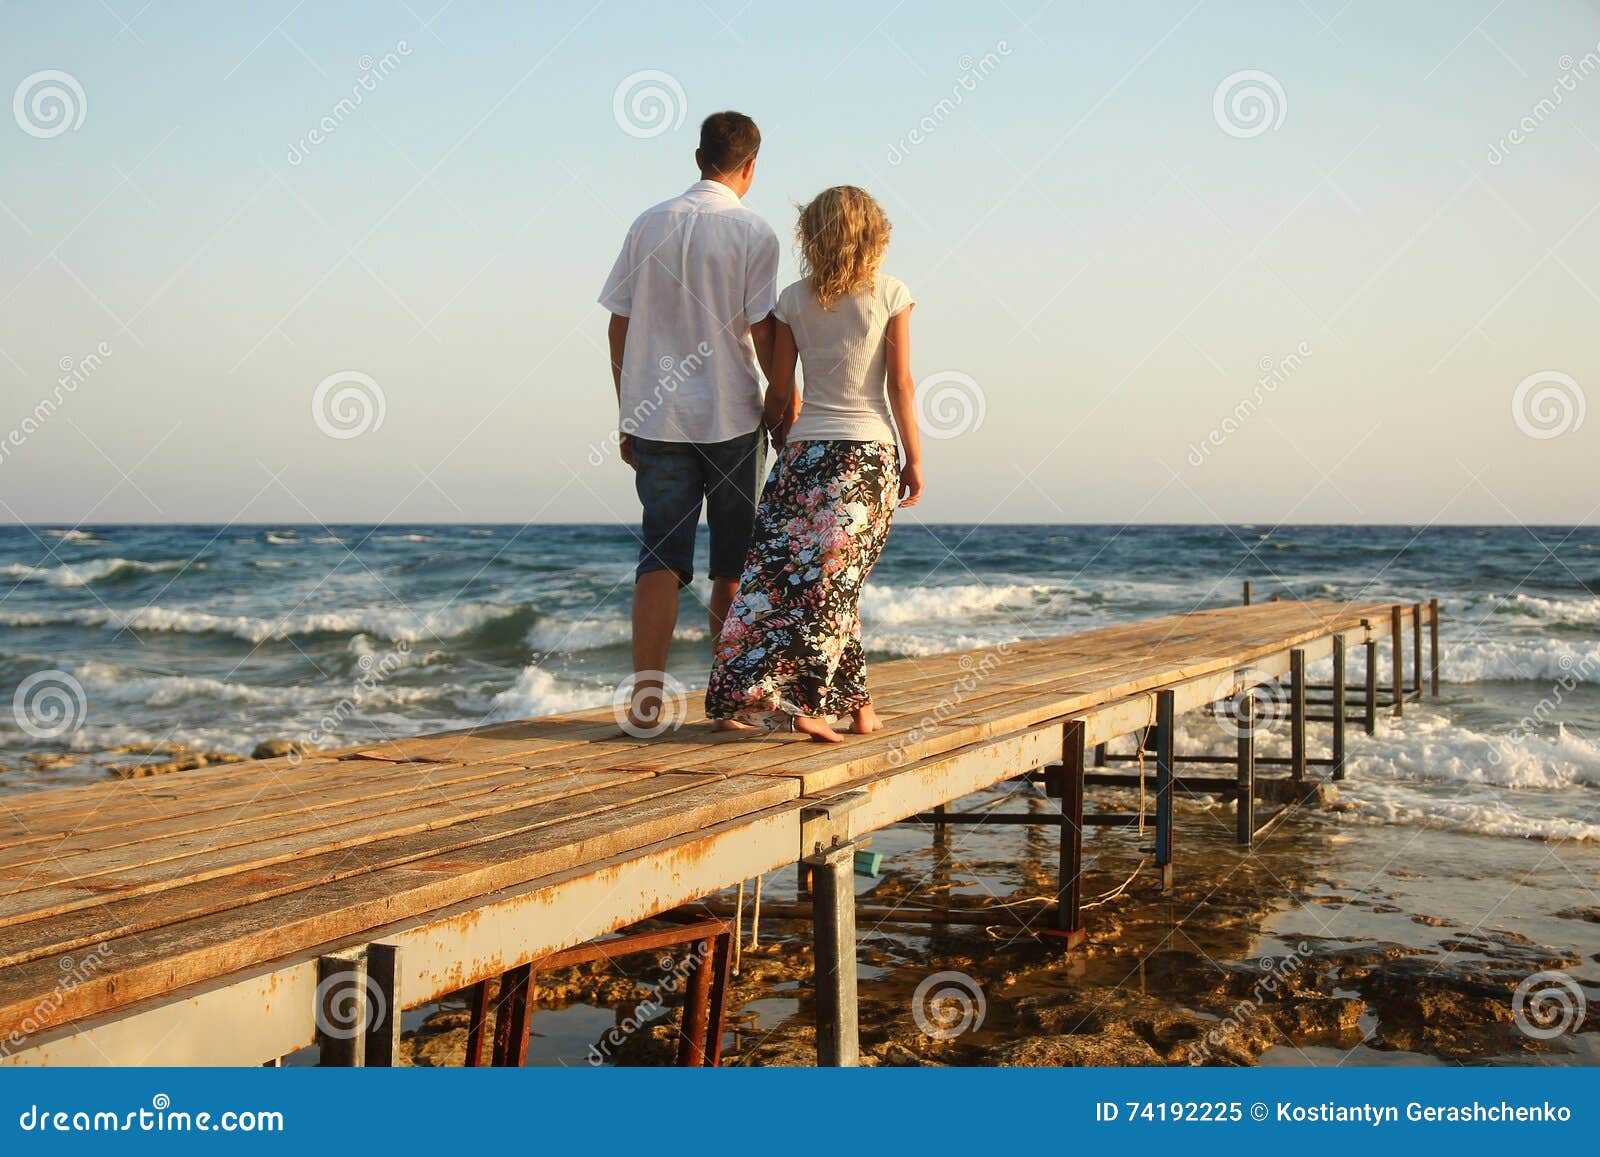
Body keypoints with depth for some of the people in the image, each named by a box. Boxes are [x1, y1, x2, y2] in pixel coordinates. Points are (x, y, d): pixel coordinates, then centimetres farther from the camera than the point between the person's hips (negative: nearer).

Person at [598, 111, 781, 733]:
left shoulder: (648, 225, 6)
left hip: (656, 418, 3)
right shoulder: (754, 234, -4)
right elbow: (763, 333, -8)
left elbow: (619, 326, 7)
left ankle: (646, 695, -9)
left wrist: (627, 417, 14)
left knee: (660, 559, 2)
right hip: (733, 418, -2)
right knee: (733, 566, 9)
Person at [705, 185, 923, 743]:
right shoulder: (890, 294, 0)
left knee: (784, 573, 2)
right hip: (870, 451, -1)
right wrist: (914, 461, 5)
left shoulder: (794, 300, 4)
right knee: (833, 582, -1)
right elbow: (901, 385, -2)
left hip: (806, 448, 1)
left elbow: (780, 392, 5)